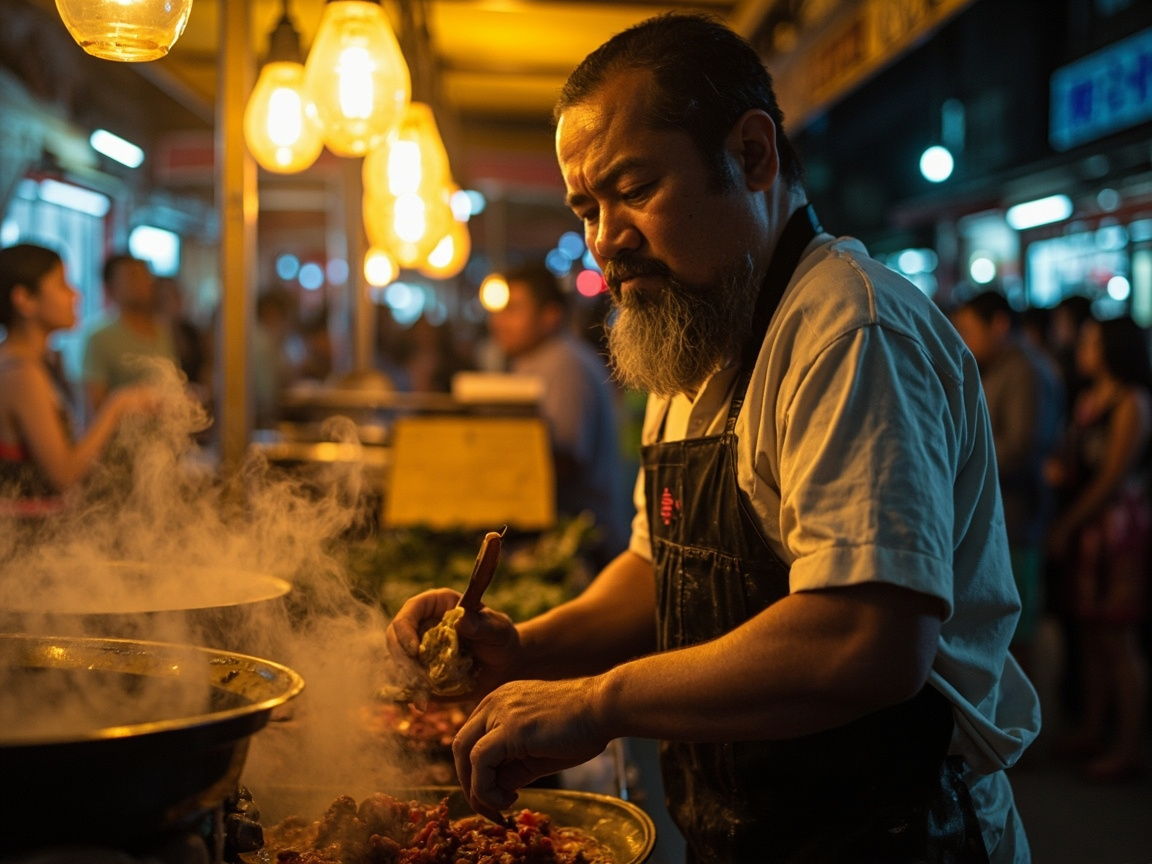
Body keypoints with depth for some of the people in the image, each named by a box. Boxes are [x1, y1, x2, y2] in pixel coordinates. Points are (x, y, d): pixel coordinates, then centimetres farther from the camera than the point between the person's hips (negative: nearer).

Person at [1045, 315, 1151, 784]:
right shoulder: (1088, 399, 15)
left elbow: (1113, 477, -13)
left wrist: (1067, 525, -10)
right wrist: (1059, 468, -9)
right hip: (1086, 528, 7)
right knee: (1090, 633, 10)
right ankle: (1093, 729, 19)